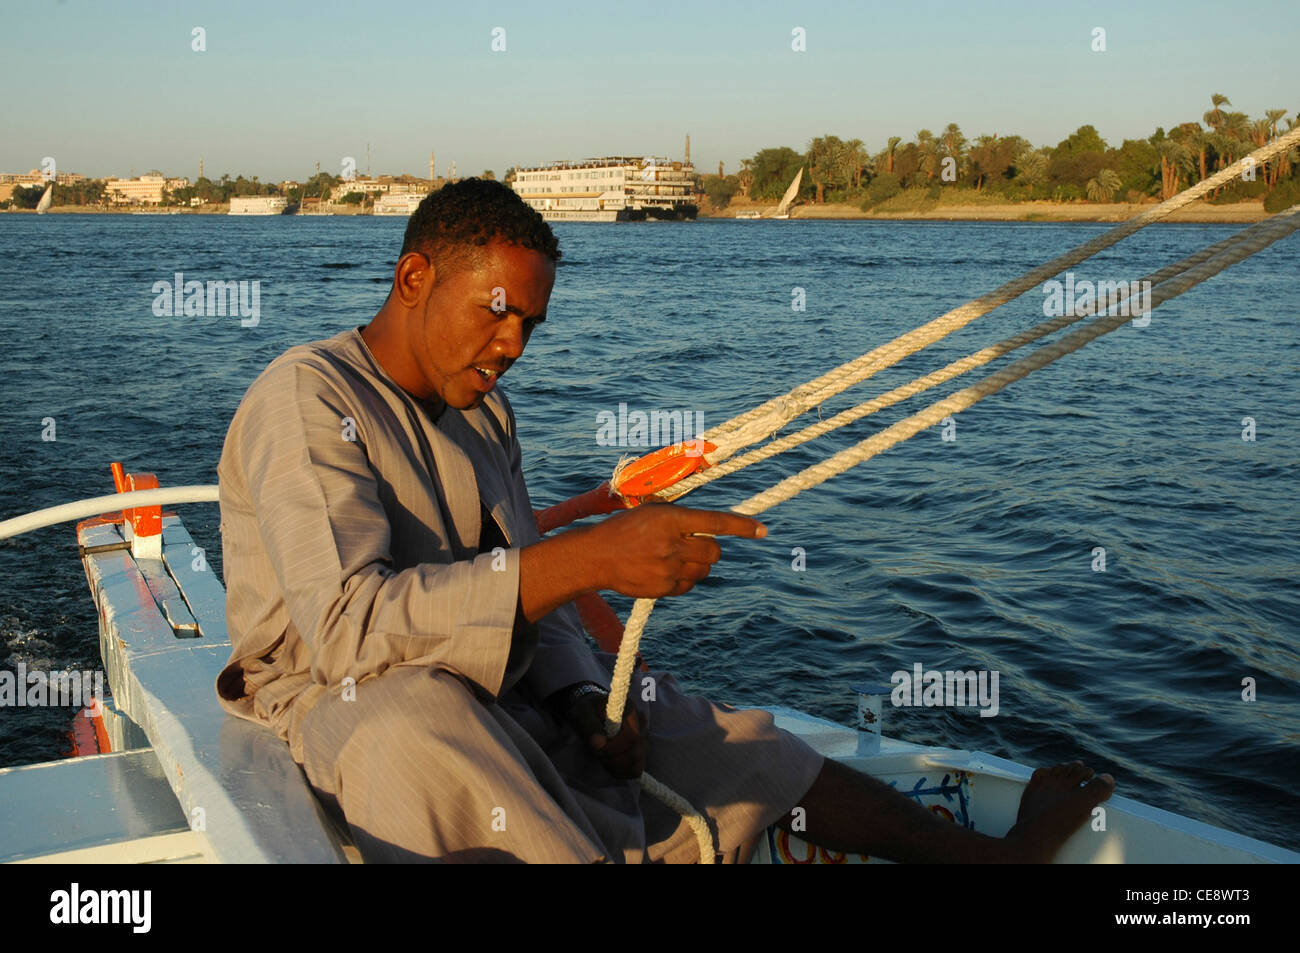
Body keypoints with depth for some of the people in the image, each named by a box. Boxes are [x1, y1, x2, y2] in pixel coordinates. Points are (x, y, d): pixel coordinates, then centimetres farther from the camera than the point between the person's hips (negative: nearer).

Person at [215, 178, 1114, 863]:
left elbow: (525, 596, 13)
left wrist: (583, 699, -9)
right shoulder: (305, 400, -15)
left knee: (717, 740, -2)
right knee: (423, 721, -41)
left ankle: (991, 853, 5)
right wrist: (588, 557, -35)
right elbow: (348, 625, -30)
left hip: (494, 694, 8)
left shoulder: (485, 412, 11)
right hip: (334, 700, -7)